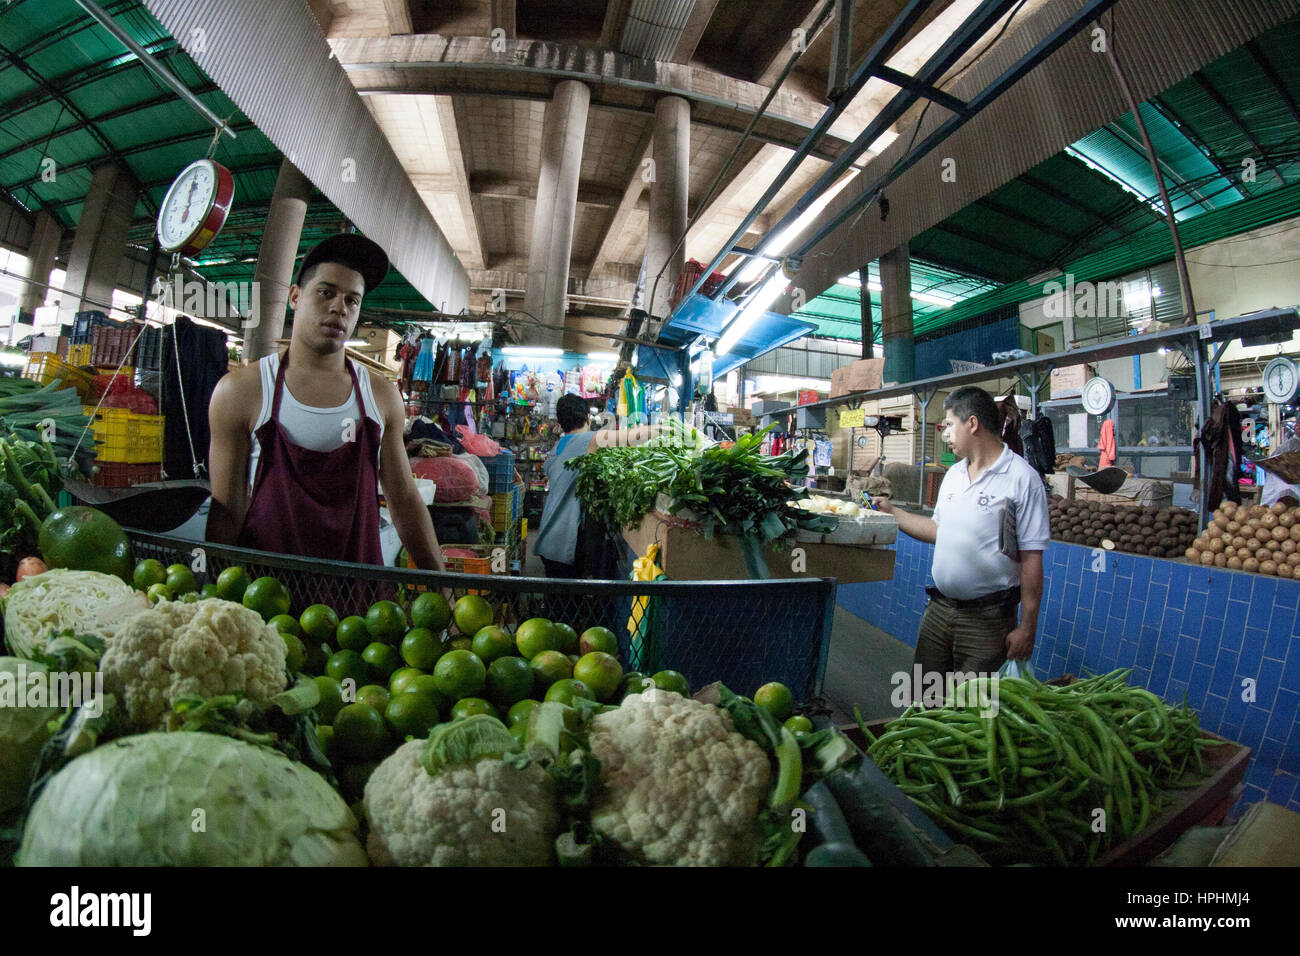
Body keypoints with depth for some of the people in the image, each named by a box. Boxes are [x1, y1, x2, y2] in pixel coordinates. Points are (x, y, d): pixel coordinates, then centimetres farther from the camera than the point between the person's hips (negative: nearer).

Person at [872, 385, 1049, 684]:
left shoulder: (1022, 478, -13)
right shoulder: (954, 474, 10)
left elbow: (1032, 559, -14)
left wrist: (1027, 627, -14)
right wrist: (891, 512, 16)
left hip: (987, 618, -6)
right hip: (938, 609, 6)